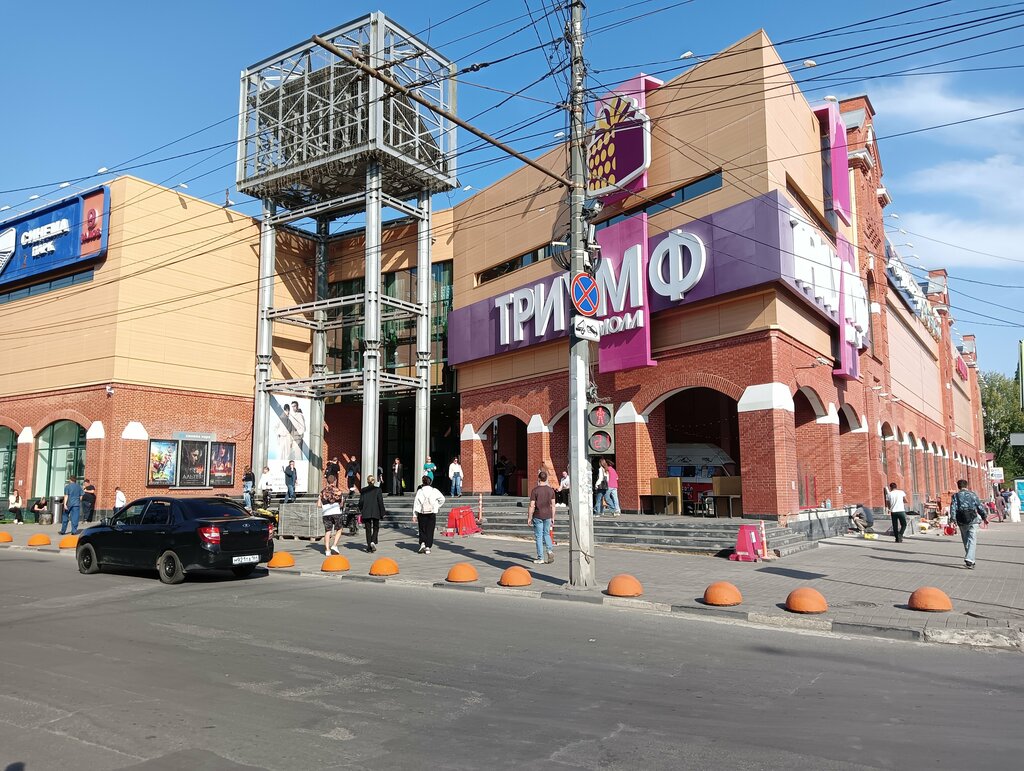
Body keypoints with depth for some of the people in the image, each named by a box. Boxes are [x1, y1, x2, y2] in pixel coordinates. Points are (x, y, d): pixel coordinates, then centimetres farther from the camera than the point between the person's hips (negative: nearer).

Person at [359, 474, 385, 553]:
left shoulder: (363, 490, 0)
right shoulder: (378, 490, -4)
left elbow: (360, 502, 1)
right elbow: (380, 502, -5)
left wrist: (361, 511, 16)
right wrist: (382, 513, 2)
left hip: (366, 513, 1)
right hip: (375, 513, -1)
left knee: (368, 530, 8)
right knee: (375, 528, 12)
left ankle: (369, 546, 5)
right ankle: (373, 541, -11)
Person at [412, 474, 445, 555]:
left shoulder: (419, 491, -2)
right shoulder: (434, 491, 1)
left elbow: (416, 503, -4)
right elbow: (442, 499, -1)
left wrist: (414, 515, -1)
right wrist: (437, 507, 12)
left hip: (422, 513, 0)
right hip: (432, 513, 0)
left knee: (422, 530, 12)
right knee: (430, 531, 5)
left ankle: (422, 543, -6)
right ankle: (428, 547, 1)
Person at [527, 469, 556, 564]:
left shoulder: (535, 490, -11)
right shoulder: (551, 490, 2)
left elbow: (532, 506, -11)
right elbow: (553, 505, 6)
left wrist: (529, 518, -3)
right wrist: (552, 517, 14)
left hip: (538, 516, -4)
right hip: (548, 516, 4)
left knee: (539, 536, 4)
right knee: (546, 534, 19)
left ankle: (540, 558, 6)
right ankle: (550, 550, -4)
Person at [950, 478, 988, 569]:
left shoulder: (956, 495, 2)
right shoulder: (972, 494, 4)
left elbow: (953, 508, -7)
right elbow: (980, 506, 3)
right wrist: (985, 517, 12)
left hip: (962, 521, 1)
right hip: (973, 520, -1)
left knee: (966, 540, 15)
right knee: (972, 540, -3)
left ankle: (969, 559, 23)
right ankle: (969, 560, -17)